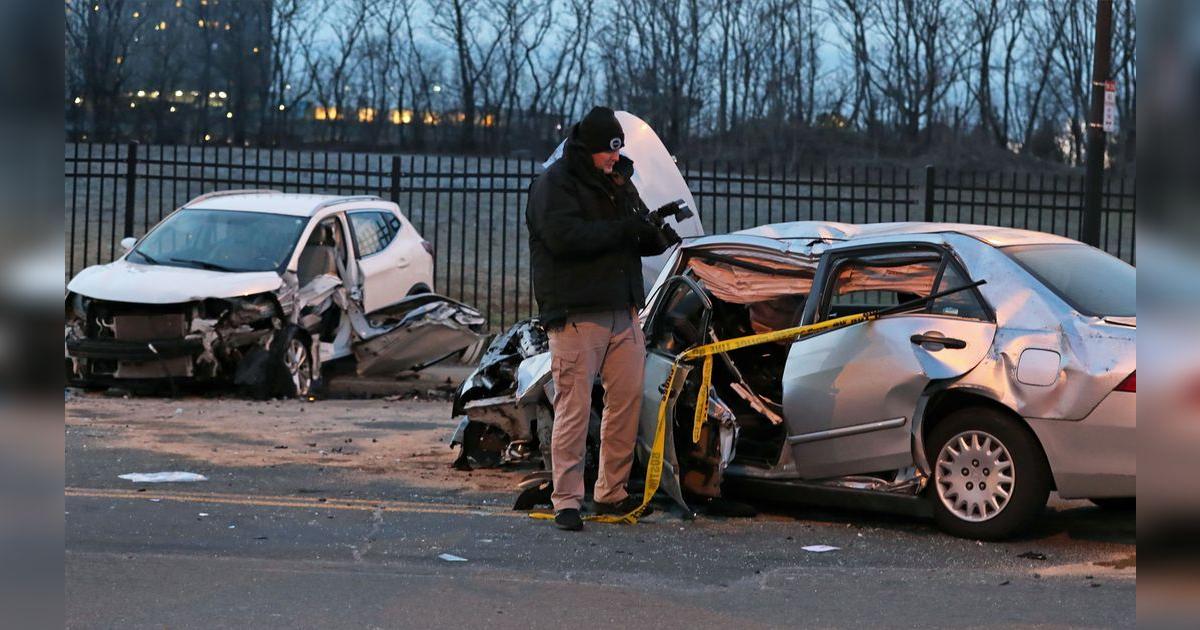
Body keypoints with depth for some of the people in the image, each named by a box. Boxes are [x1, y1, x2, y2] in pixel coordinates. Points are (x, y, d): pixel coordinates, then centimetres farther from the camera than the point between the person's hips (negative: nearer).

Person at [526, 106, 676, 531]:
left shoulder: (610, 183, 20)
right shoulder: (554, 185, -4)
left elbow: (632, 242, 24)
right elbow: (564, 237, -21)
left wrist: (654, 237, 0)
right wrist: (623, 229, -18)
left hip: (622, 314, 8)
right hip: (575, 316, -8)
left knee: (628, 400, 6)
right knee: (574, 409, -8)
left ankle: (612, 493, 16)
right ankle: (566, 501, -5)